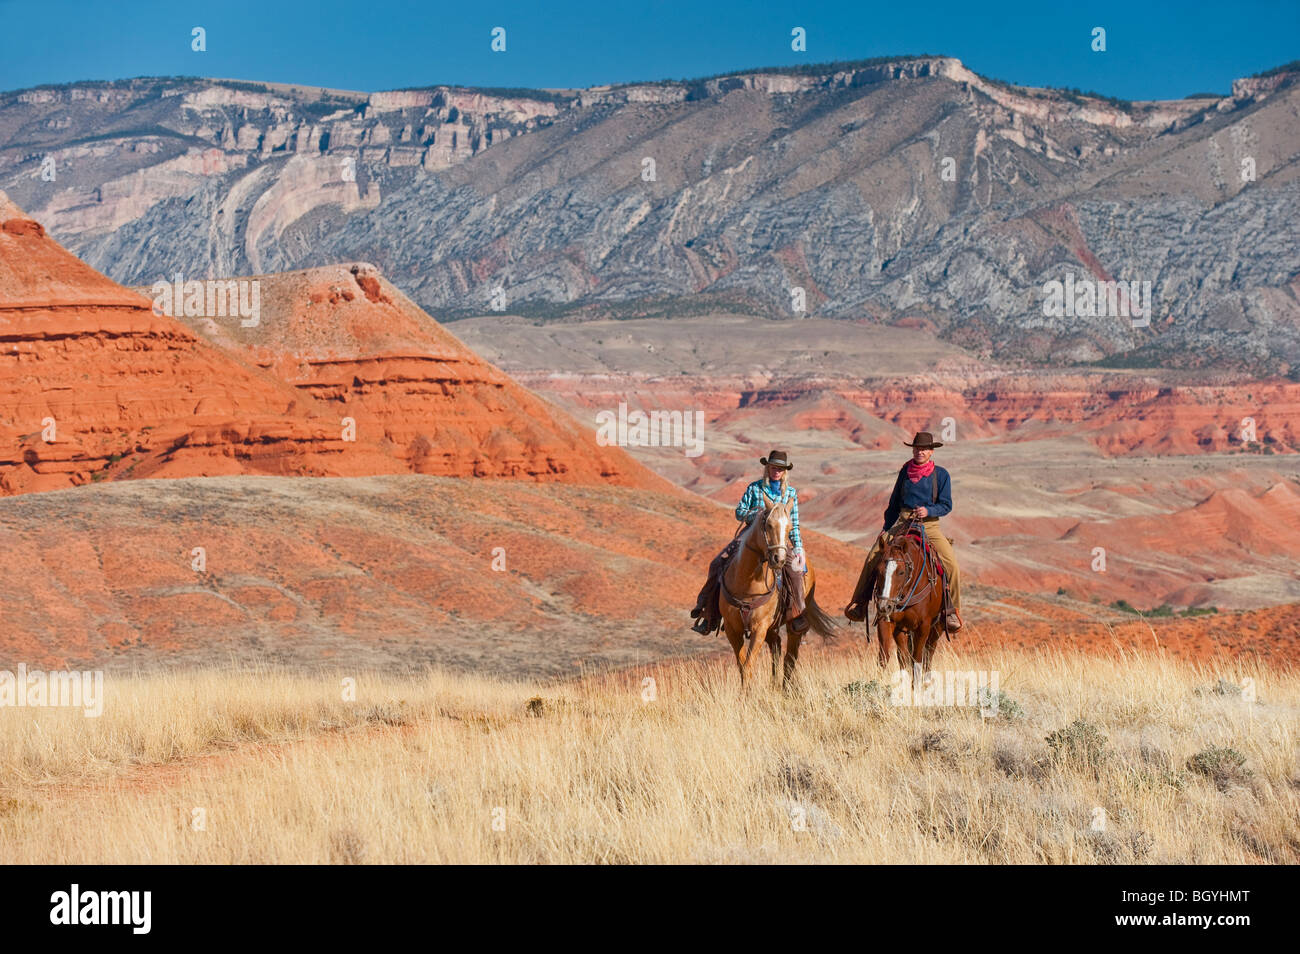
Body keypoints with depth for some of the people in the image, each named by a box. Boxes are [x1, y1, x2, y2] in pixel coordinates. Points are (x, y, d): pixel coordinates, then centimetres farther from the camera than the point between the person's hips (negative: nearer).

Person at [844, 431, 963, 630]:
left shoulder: (941, 475, 2)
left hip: (929, 524, -2)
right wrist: (887, 528, 12)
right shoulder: (905, 471, 10)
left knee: (951, 562, -21)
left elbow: (946, 505, -1)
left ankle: (953, 610, -9)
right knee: (873, 557, -13)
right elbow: (894, 502, 17)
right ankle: (859, 603, -3)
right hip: (901, 522, 2)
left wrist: (928, 511, -19)